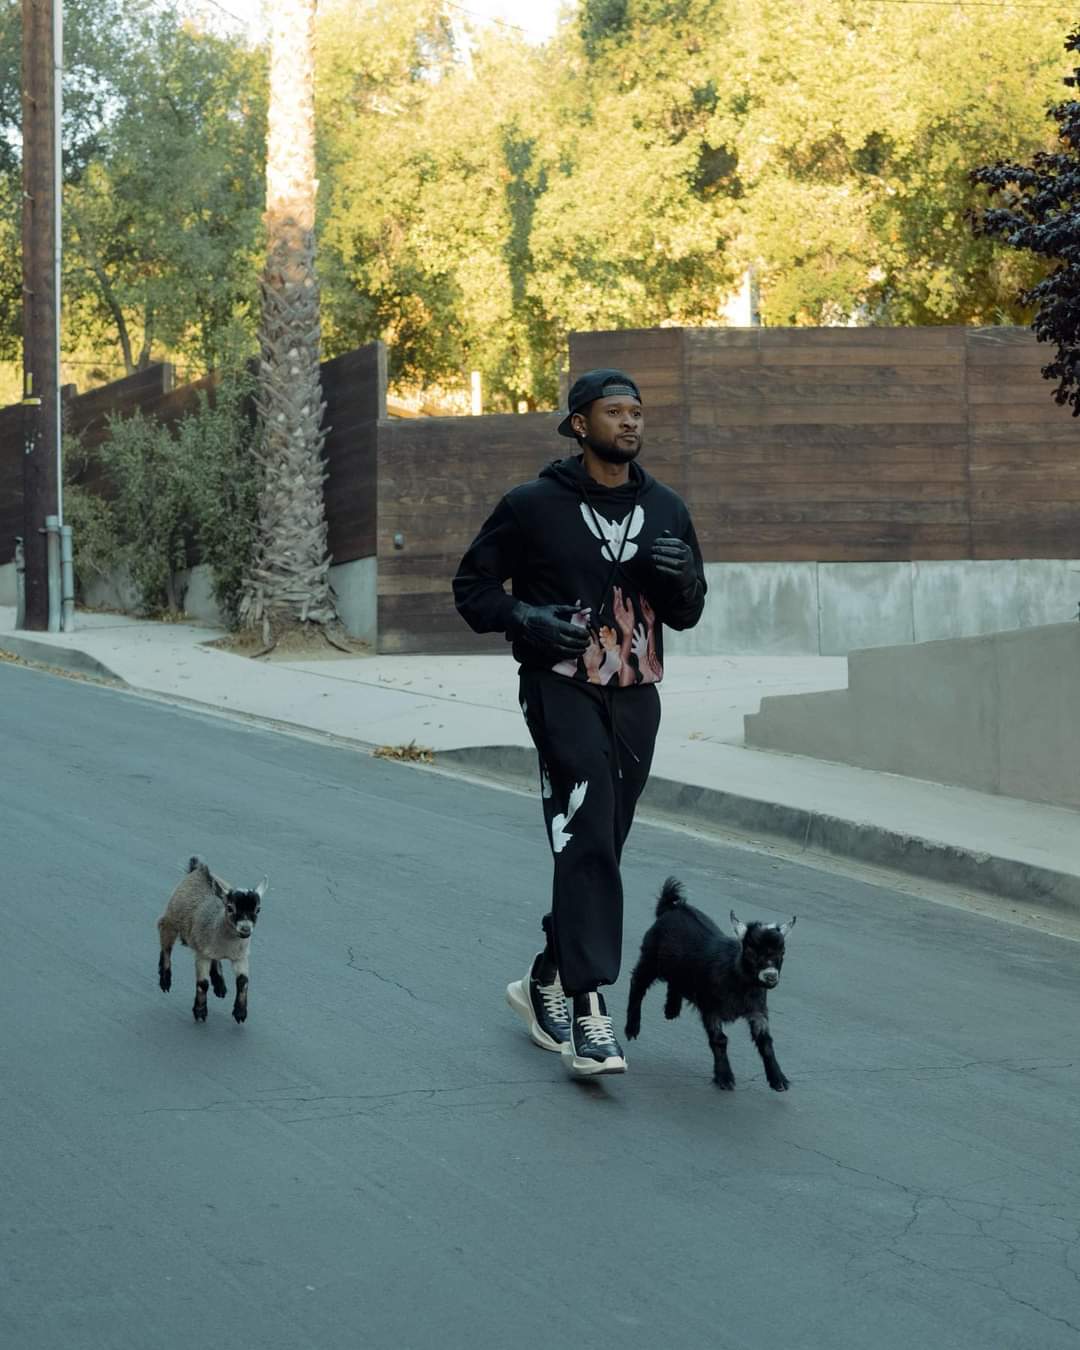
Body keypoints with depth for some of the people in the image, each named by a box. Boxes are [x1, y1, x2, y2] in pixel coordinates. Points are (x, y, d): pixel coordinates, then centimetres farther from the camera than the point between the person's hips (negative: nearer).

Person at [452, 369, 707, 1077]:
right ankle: (589, 1014, -25)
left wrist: (682, 578, -7)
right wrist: (526, 617, -16)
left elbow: (688, 615, 16)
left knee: (597, 851, 12)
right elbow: (473, 587, 2)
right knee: (589, 843, -19)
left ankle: (547, 983, 31)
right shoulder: (534, 506, -4)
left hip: (636, 699, 6)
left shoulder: (665, 509, 10)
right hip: (562, 691, -5)